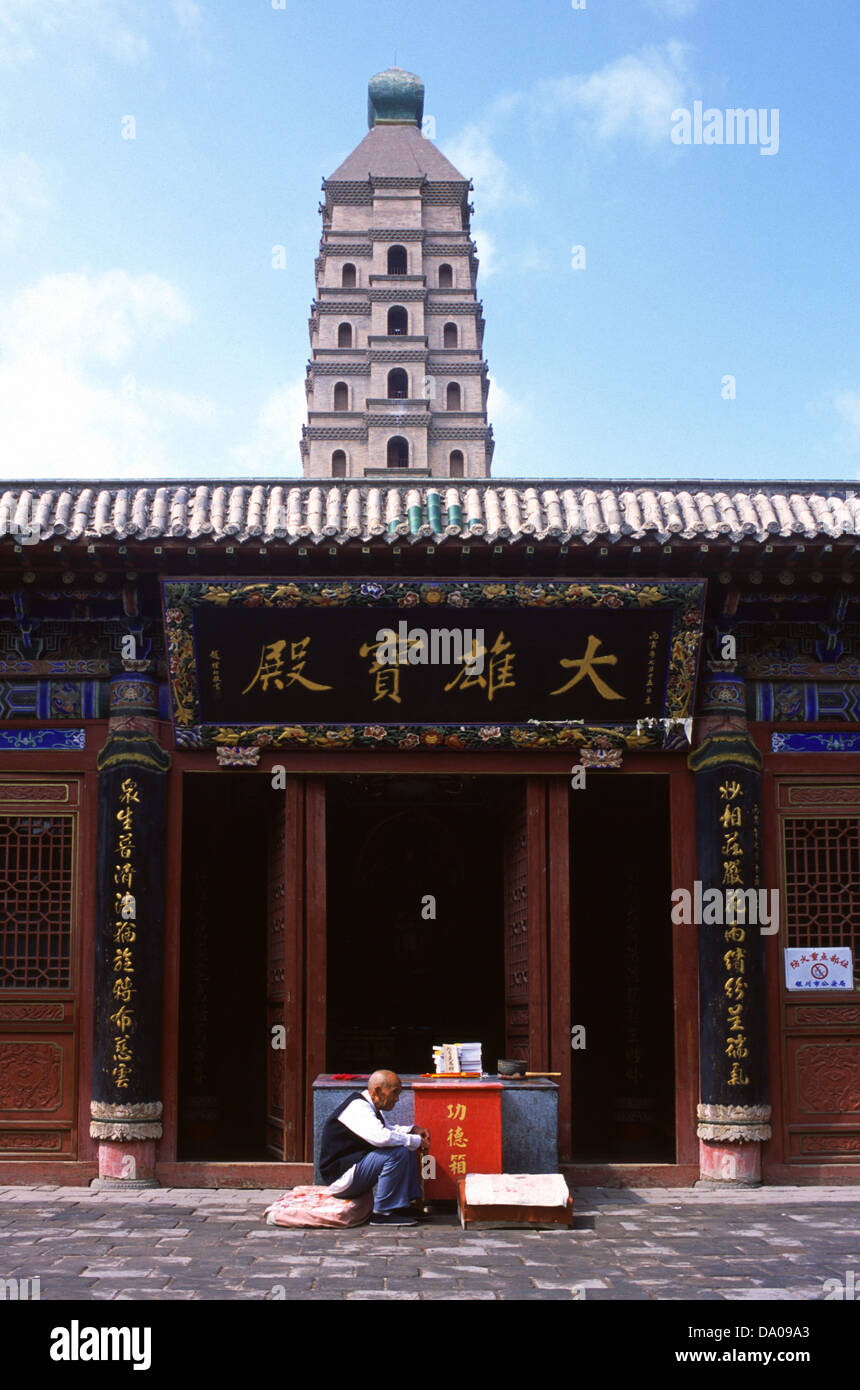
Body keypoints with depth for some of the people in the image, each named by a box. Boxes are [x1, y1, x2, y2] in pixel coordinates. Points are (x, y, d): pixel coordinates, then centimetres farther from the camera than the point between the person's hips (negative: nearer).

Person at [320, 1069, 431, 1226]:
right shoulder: (358, 1107, -21)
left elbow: (386, 1129, 29)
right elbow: (381, 1137, -37)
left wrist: (413, 1129, 11)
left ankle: (404, 1205, 7)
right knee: (397, 1152, -26)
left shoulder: (370, 1105, 10)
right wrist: (417, 1141, -23)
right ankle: (382, 1213, -18)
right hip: (339, 1176, -11)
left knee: (408, 1149, 10)